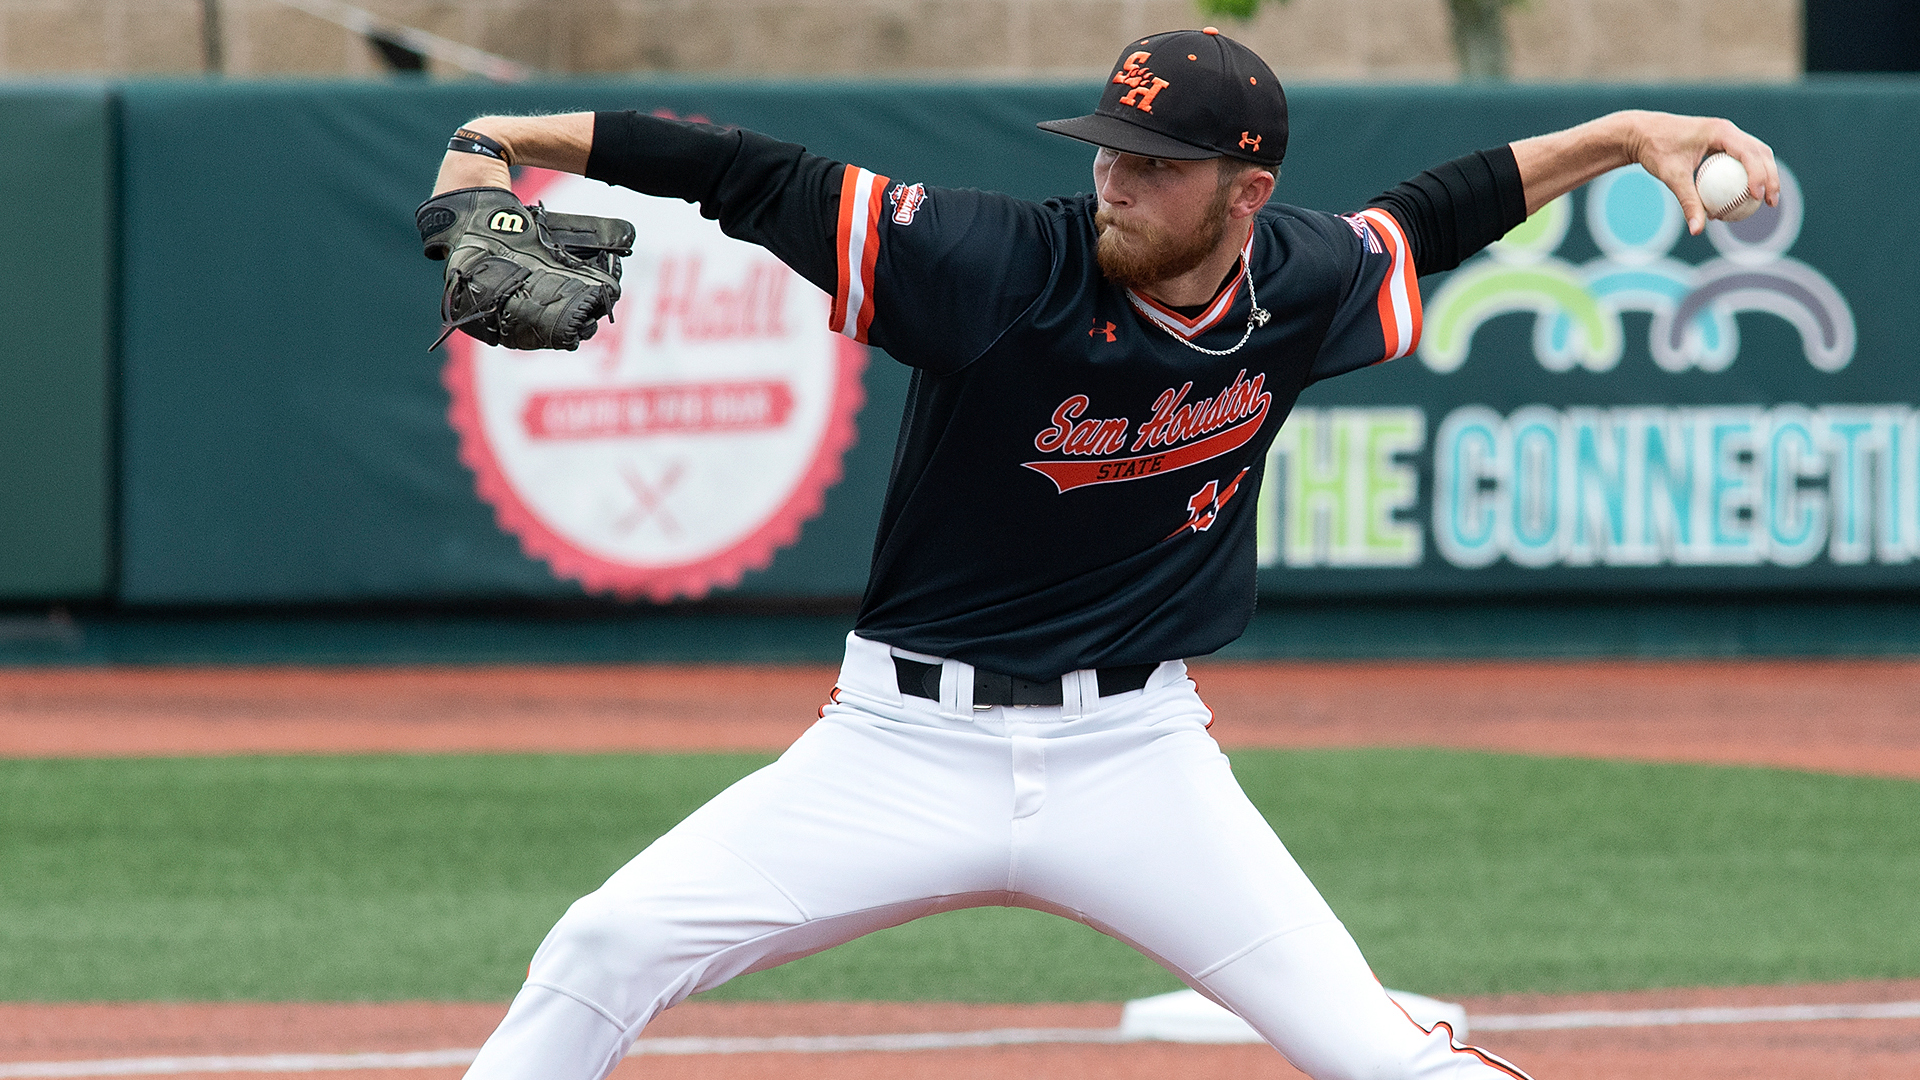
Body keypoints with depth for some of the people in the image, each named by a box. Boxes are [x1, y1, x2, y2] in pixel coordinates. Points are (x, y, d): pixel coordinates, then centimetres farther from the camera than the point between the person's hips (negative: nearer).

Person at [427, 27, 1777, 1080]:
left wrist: (1627, 136, 13)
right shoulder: (994, 266, -16)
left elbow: (1430, 215, 17)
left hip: (1136, 757, 1)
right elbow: (755, 177, -16)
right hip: (909, 746, -1)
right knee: (610, 949, -14)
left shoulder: (1301, 285, -4)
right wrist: (509, 141, -23)